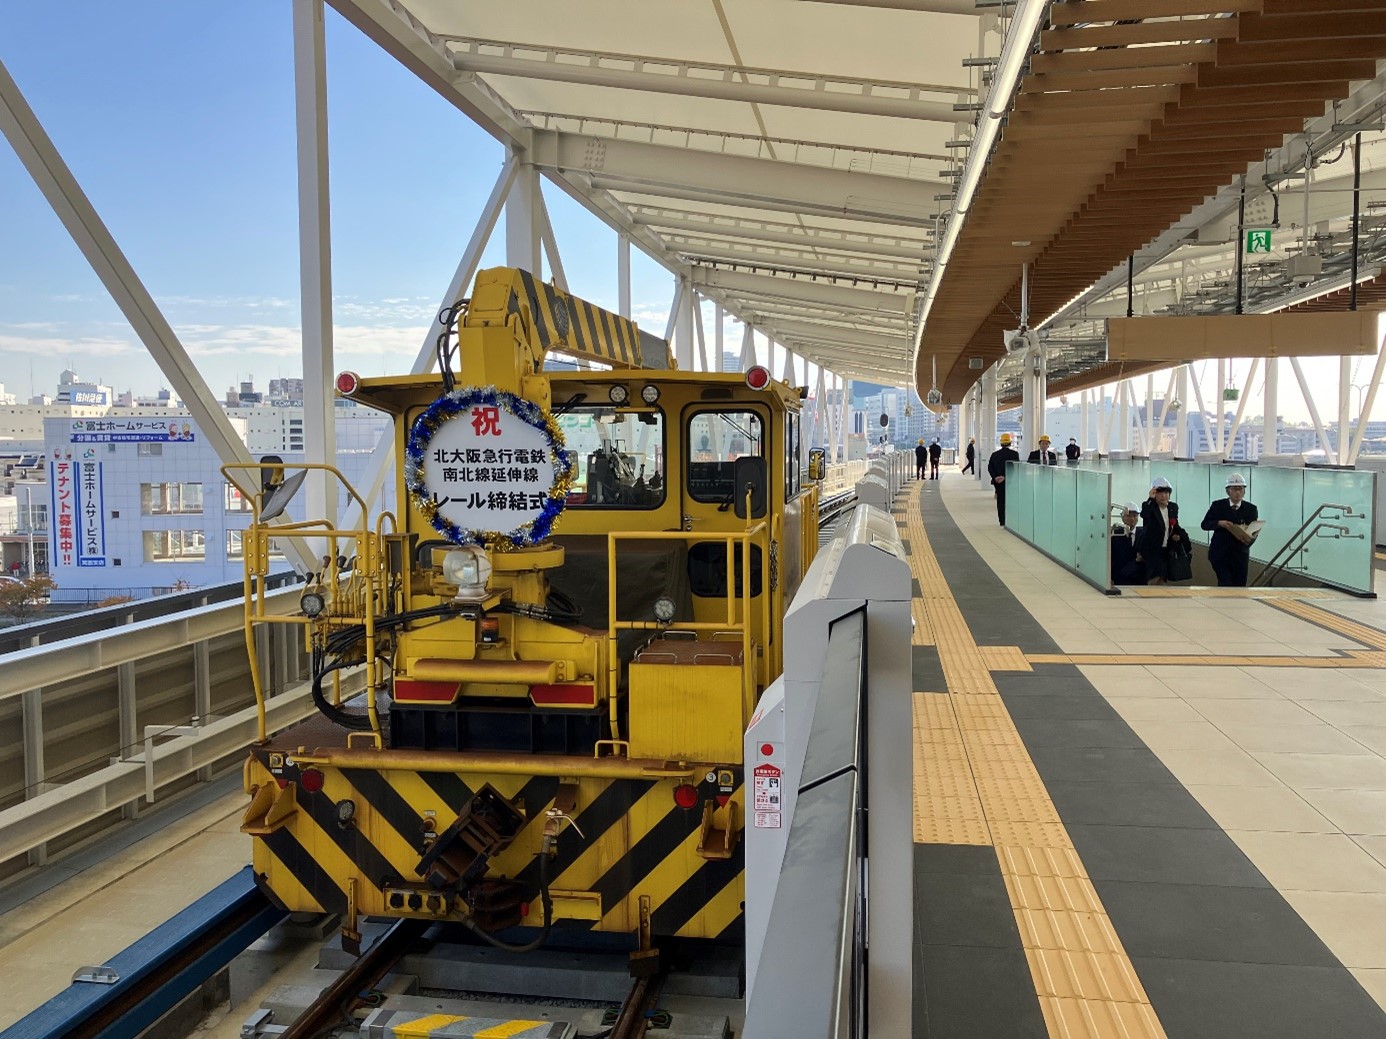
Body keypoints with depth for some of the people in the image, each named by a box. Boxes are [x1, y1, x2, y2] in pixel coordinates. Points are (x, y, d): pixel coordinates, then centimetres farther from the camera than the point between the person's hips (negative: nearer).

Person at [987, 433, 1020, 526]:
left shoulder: (994, 454, 3)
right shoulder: (1014, 454, -7)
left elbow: (989, 467, -4)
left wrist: (995, 477, -10)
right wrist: (1006, 477, -17)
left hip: (998, 482, 2)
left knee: (1000, 501, 8)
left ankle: (1002, 521, 8)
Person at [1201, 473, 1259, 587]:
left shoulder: (1251, 509, 1)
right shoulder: (1218, 505, -1)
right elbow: (1204, 524, -2)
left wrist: (1249, 537, -28)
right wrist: (1219, 523, -22)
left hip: (1240, 555, 2)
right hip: (1220, 553, -2)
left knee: (1240, 586, 5)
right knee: (1226, 583, -13)